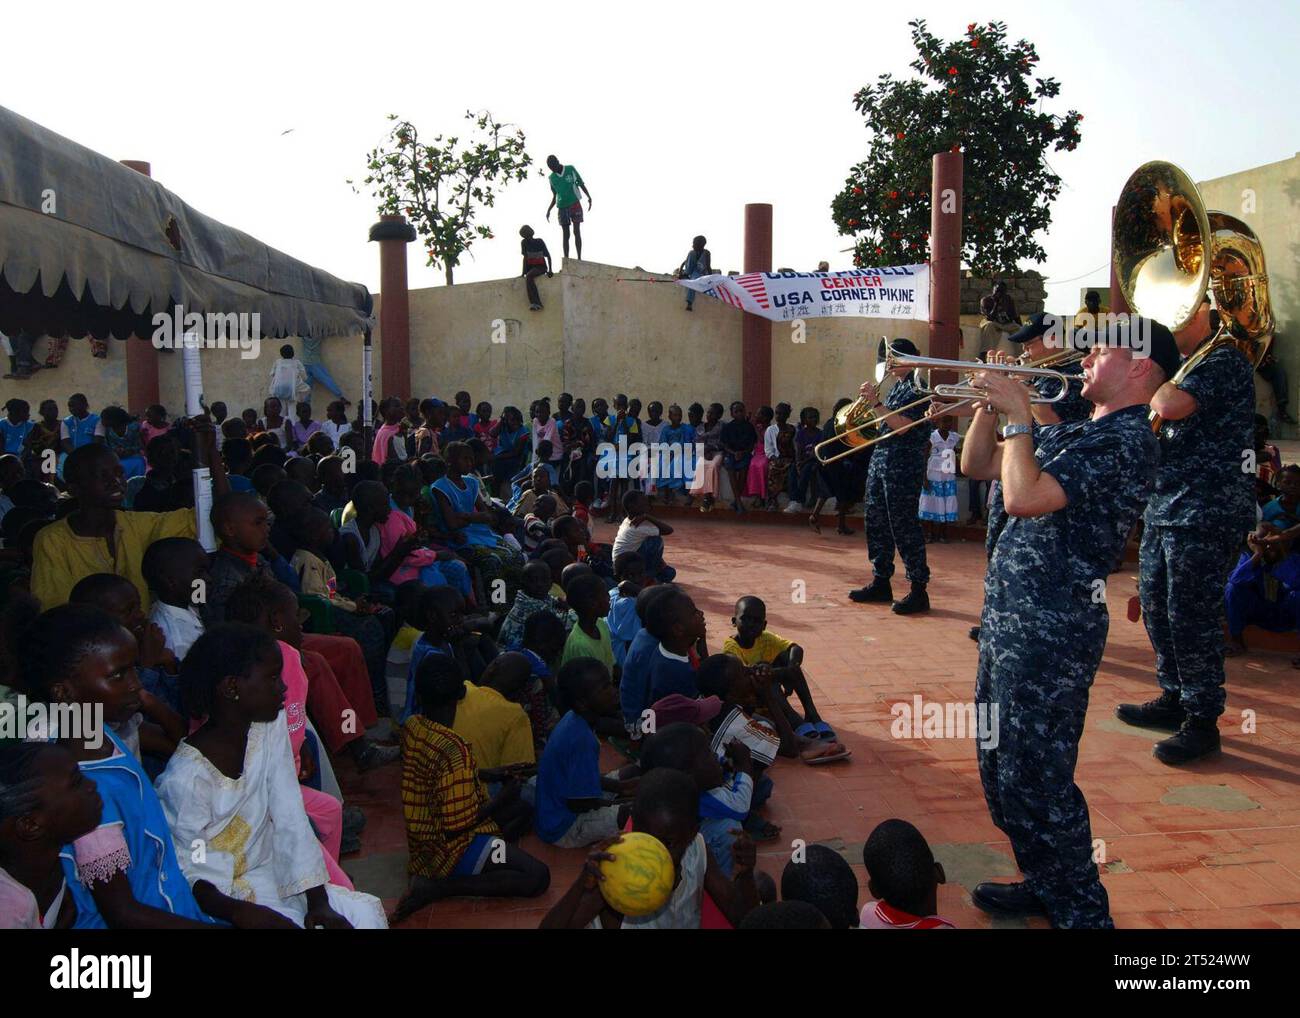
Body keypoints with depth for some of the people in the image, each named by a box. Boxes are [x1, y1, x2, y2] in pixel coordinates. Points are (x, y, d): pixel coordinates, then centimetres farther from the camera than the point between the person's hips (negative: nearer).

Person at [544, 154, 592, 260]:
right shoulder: (552, 178, 7)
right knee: (566, 235, -1)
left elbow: (582, 184, 5)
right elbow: (555, 196, 15)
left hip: (575, 204, -2)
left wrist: (589, 197, -8)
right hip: (562, 207, 2)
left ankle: (579, 258, -8)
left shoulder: (571, 169, 0)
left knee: (577, 232, -8)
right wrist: (549, 209, 3)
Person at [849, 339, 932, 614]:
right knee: (876, 523, 12)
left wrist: (876, 403, -21)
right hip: (881, 459, 9)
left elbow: (901, 424, -19)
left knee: (904, 527, -8)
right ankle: (881, 583, 22)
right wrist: (871, 401, 6)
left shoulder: (916, 387, -10)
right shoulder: (896, 386, 17)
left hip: (903, 464, -9)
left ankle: (919, 591, -2)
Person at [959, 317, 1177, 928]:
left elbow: (1023, 497, -29)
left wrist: (1019, 416, -17)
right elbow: (976, 466, 20)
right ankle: (1044, 884, 37)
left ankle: (1080, 910, 15)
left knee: (1034, 779, -2)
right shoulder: (1075, 434, 15)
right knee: (1003, 769, 20)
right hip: (1009, 622, 10)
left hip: (1049, 633, -10)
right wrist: (992, 406, 6)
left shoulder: (1125, 439, -15)